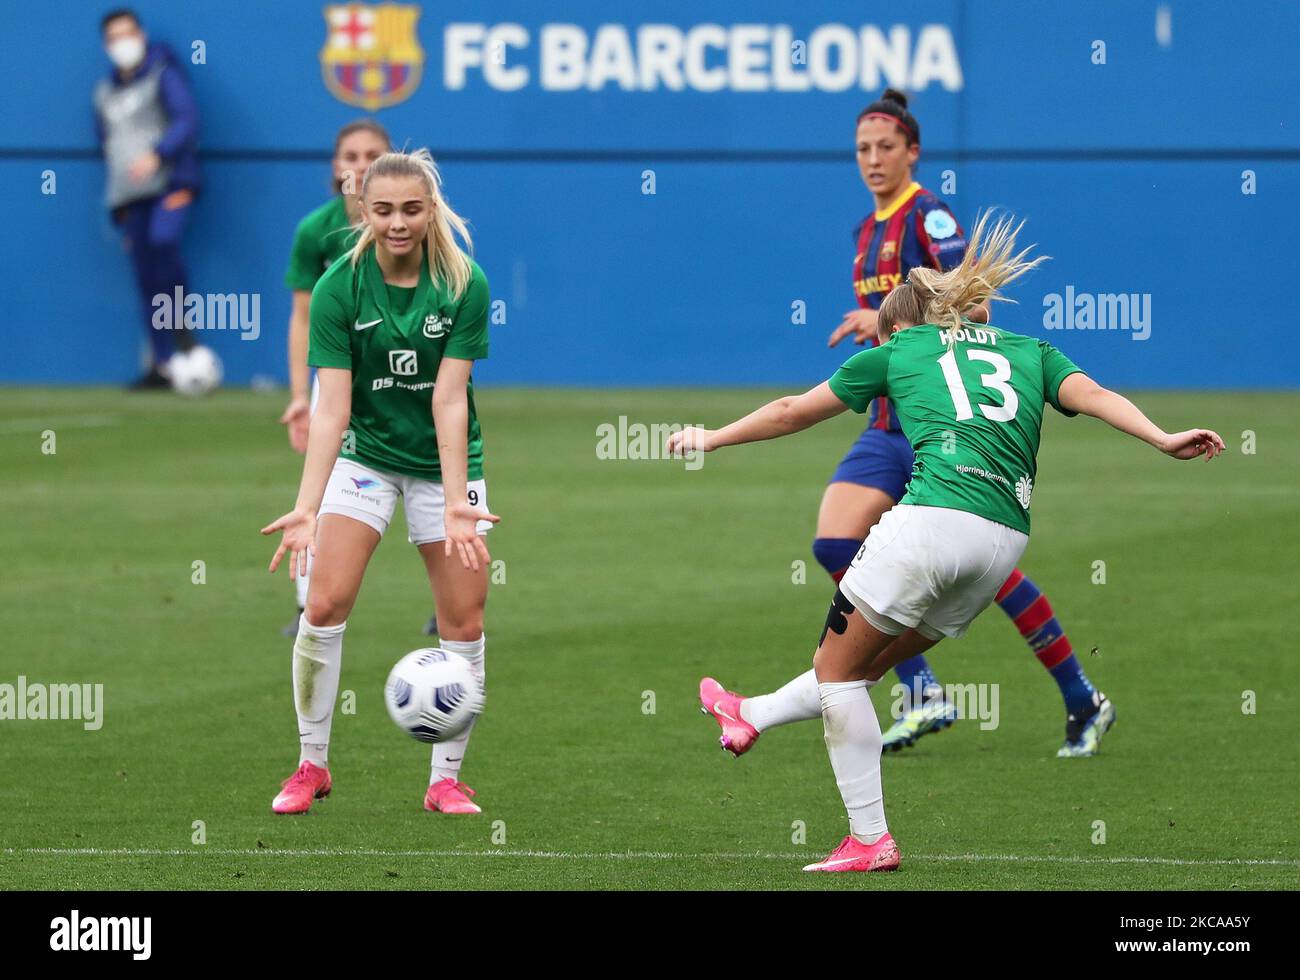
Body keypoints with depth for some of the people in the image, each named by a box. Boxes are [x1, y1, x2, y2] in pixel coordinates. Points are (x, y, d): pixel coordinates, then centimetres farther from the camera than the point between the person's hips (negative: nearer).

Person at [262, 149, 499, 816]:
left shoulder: (464, 285, -16)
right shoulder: (339, 289, -17)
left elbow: (449, 400, -20)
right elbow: (331, 409, -21)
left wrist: (456, 503, -29)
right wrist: (307, 506, -32)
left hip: (443, 461, 0)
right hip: (364, 454, 0)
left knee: (464, 623, -4)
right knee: (324, 605, -13)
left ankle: (446, 778, 10)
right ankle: (312, 764, 3)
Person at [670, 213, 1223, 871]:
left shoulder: (897, 350, 19)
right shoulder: (1031, 351, 26)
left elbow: (792, 412, 28)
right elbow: (1092, 395, 5)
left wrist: (713, 439, 42)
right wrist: (1163, 440, -7)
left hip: (933, 516, -5)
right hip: (1006, 540, 5)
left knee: (838, 668, 9)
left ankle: (870, 839, 1)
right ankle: (750, 719, 38)